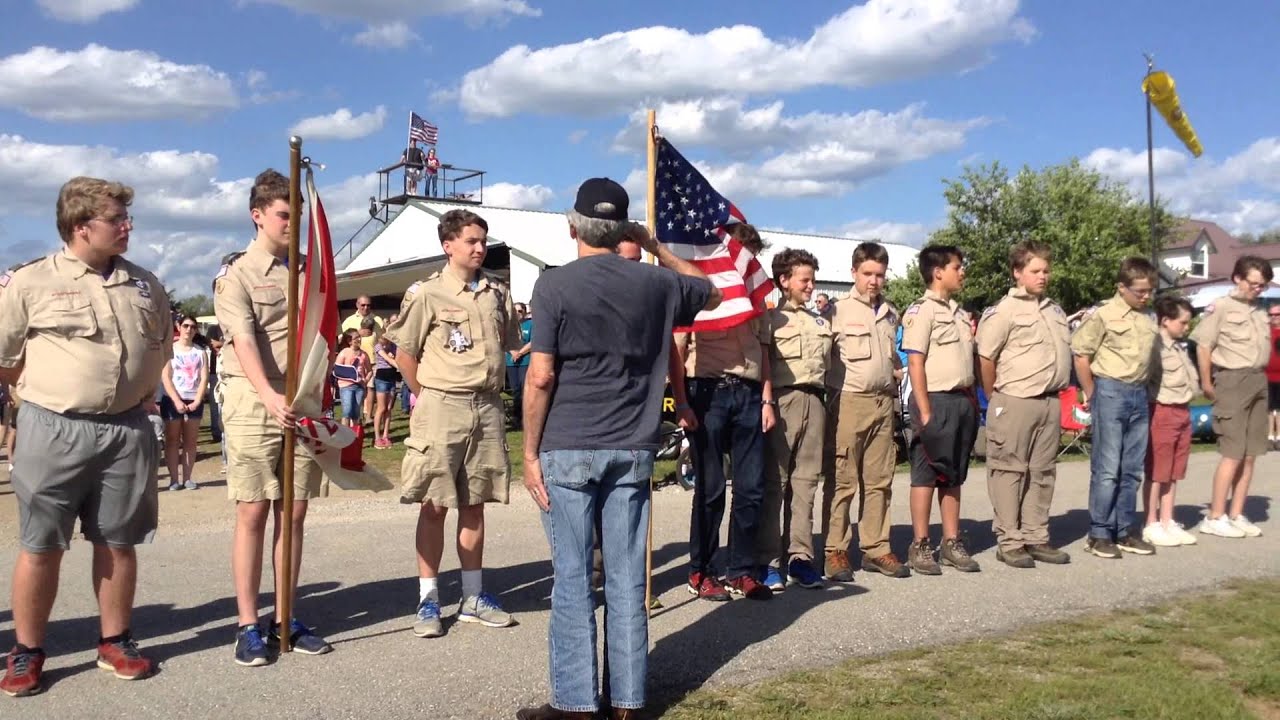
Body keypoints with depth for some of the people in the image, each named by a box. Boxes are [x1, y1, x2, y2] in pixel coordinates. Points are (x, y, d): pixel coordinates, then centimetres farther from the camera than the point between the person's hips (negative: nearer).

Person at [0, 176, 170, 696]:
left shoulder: (145, 285, 8)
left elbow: (161, 349, 20)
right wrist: (51, 397, 6)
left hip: (127, 431, 4)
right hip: (54, 430, -3)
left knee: (118, 542, 10)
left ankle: (115, 642, 23)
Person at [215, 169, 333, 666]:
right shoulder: (236, 274, -4)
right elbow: (244, 343, -18)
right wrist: (270, 397, -33)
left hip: (302, 407, 5)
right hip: (255, 405, -4)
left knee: (294, 513, 7)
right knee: (253, 514, 0)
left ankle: (287, 619, 16)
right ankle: (247, 625, 9)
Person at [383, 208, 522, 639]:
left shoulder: (498, 294, 8)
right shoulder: (426, 294, -5)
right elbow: (405, 355, -1)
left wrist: (487, 387, 12)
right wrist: (431, 397, 1)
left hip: (487, 408, 4)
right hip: (442, 409, -4)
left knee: (474, 504, 11)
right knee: (434, 505, 1)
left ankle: (473, 598, 21)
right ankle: (428, 602, 10)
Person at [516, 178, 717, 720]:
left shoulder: (554, 286, -6)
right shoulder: (654, 282, 5)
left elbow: (541, 377, -10)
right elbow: (710, 292, 26)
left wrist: (530, 452, -2)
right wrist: (656, 247, 28)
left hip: (568, 450, -3)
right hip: (633, 450, 4)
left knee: (572, 580, 3)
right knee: (627, 580, 8)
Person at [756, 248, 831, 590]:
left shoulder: (821, 322, 22)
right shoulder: (770, 319, 3)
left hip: (814, 400, 5)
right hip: (783, 400, -5)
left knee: (806, 480, 4)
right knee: (774, 481, -4)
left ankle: (800, 556, 8)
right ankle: (769, 559, -1)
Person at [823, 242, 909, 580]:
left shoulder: (890, 314, 17)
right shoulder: (838, 310, -3)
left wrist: (896, 373, 12)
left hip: (883, 402, 6)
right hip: (848, 400, -6)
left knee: (879, 479, 8)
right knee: (841, 480, -4)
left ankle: (875, 549, 15)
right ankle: (835, 551, 1)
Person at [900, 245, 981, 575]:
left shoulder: (959, 312, 18)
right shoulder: (922, 311, -8)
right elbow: (915, 364, -13)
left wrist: (972, 400, 14)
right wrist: (925, 412, -18)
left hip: (962, 400, 8)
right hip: (936, 400, -8)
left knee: (954, 475, 11)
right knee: (926, 474, -2)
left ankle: (952, 542, 18)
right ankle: (920, 546, 4)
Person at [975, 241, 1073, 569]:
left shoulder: (1054, 311, 15)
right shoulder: (1004, 311, -8)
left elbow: (1065, 353, 22)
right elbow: (985, 357, -8)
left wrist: (1057, 389, 13)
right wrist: (995, 398, -1)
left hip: (1050, 403, 7)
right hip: (1016, 403, -7)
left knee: (1042, 473, 11)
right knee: (1010, 472, -1)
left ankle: (1036, 538, 19)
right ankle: (1009, 542, 4)